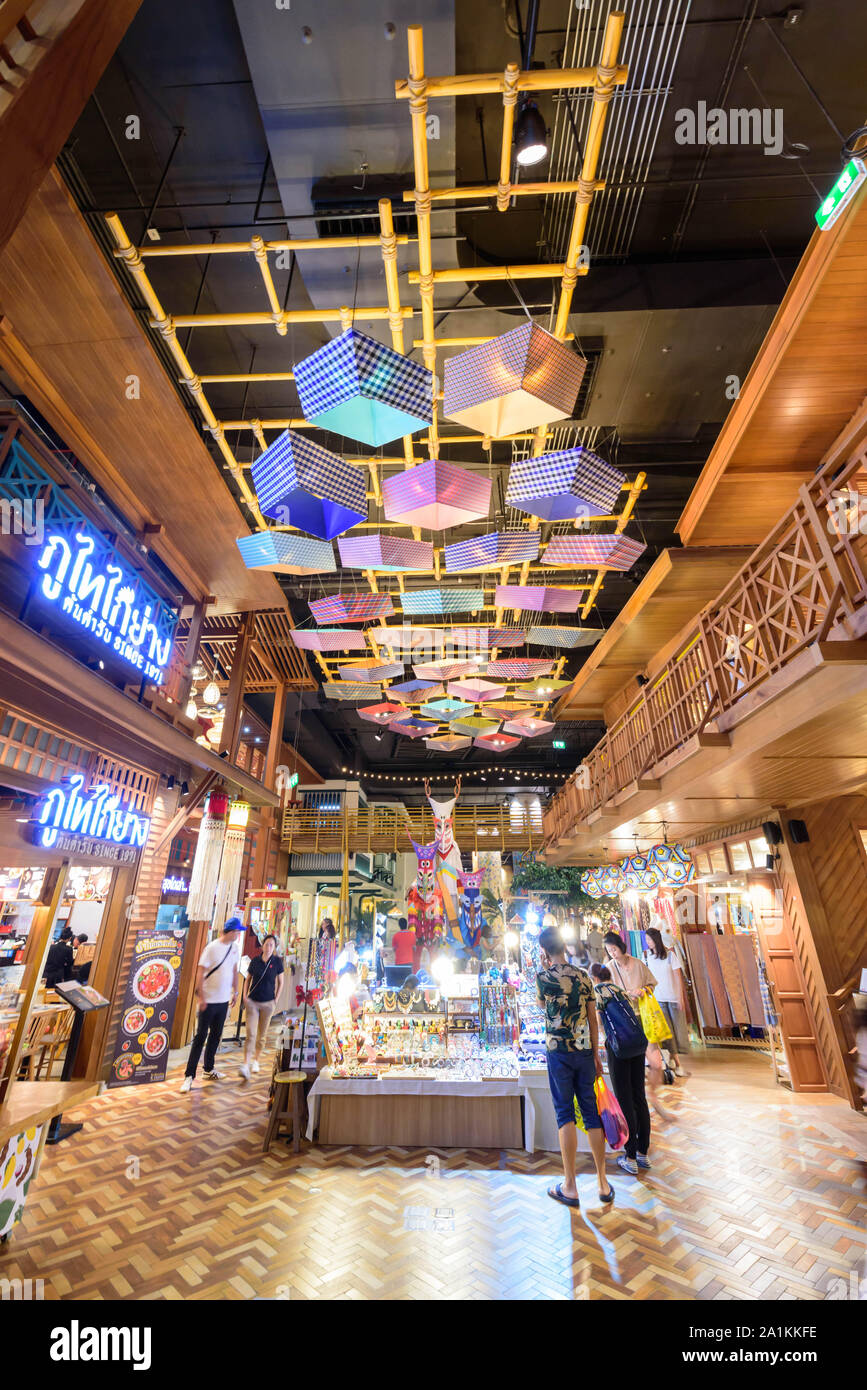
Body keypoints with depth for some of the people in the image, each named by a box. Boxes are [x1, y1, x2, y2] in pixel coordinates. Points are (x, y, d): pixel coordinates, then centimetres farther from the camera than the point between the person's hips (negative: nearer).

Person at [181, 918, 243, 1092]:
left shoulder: (234, 947, 3)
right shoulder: (212, 948, -16)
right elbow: (200, 972, -14)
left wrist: (235, 991, 15)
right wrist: (201, 997, -16)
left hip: (224, 1000, 6)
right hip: (209, 1000, -6)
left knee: (216, 1035, 15)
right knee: (201, 1036, 0)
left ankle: (208, 1069, 29)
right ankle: (189, 1075, 9)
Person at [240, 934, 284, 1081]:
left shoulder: (277, 961, -6)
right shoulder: (255, 961, -5)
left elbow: (280, 982, 5)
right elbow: (248, 979, 10)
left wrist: (276, 999, 2)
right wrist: (245, 996, 3)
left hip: (268, 1003, 1)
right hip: (252, 1001, 0)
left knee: (262, 1035, 11)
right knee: (250, 1034, -10)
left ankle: (256, 1060, 30)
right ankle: (245, 1066, -10)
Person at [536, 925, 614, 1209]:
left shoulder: (544, 977, -11)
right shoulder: (583, 976, 2)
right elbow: (593, 1019, 7)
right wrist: (595, 1054, 16)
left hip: (559, 1052, -4)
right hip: (584, 1051, 4)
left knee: (565, 1114, 5)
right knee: (591, 1113, 13)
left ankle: (570, 1187, 11)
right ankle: (603, 1183, 22)